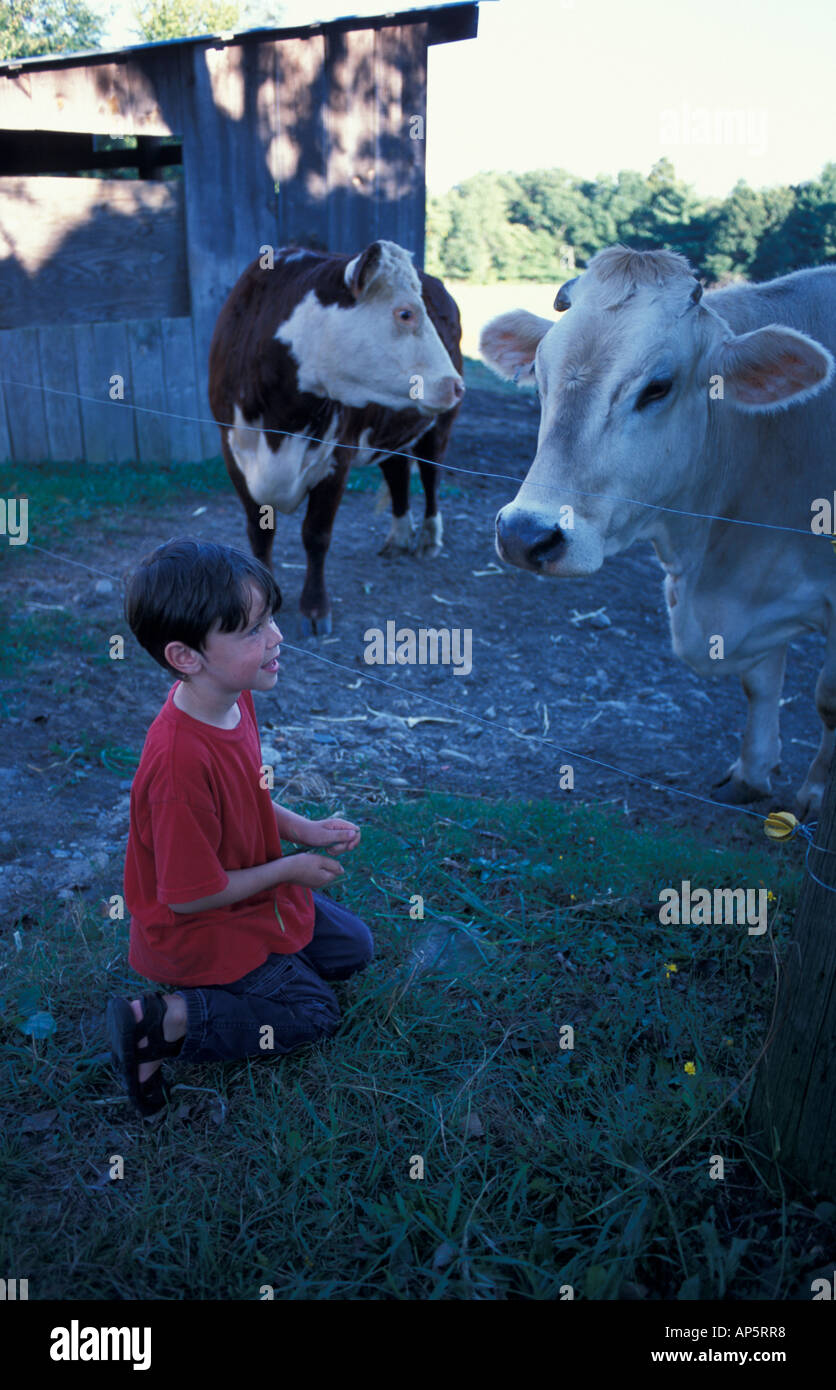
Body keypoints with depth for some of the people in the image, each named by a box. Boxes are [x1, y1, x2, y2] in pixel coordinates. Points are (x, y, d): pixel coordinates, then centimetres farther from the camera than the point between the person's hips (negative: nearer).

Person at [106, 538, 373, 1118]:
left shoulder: (235, 699, -11)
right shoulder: (180, 764, -39)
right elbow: (188, 896, -29)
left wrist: (305, 829, -3)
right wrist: (290, 868, -17)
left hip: (253, 895, 9)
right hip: (195, 930, -9)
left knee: (353, 946, 16)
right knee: (314, 1011, 1)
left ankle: (228, 976, 16)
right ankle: (158, 1024, 1)